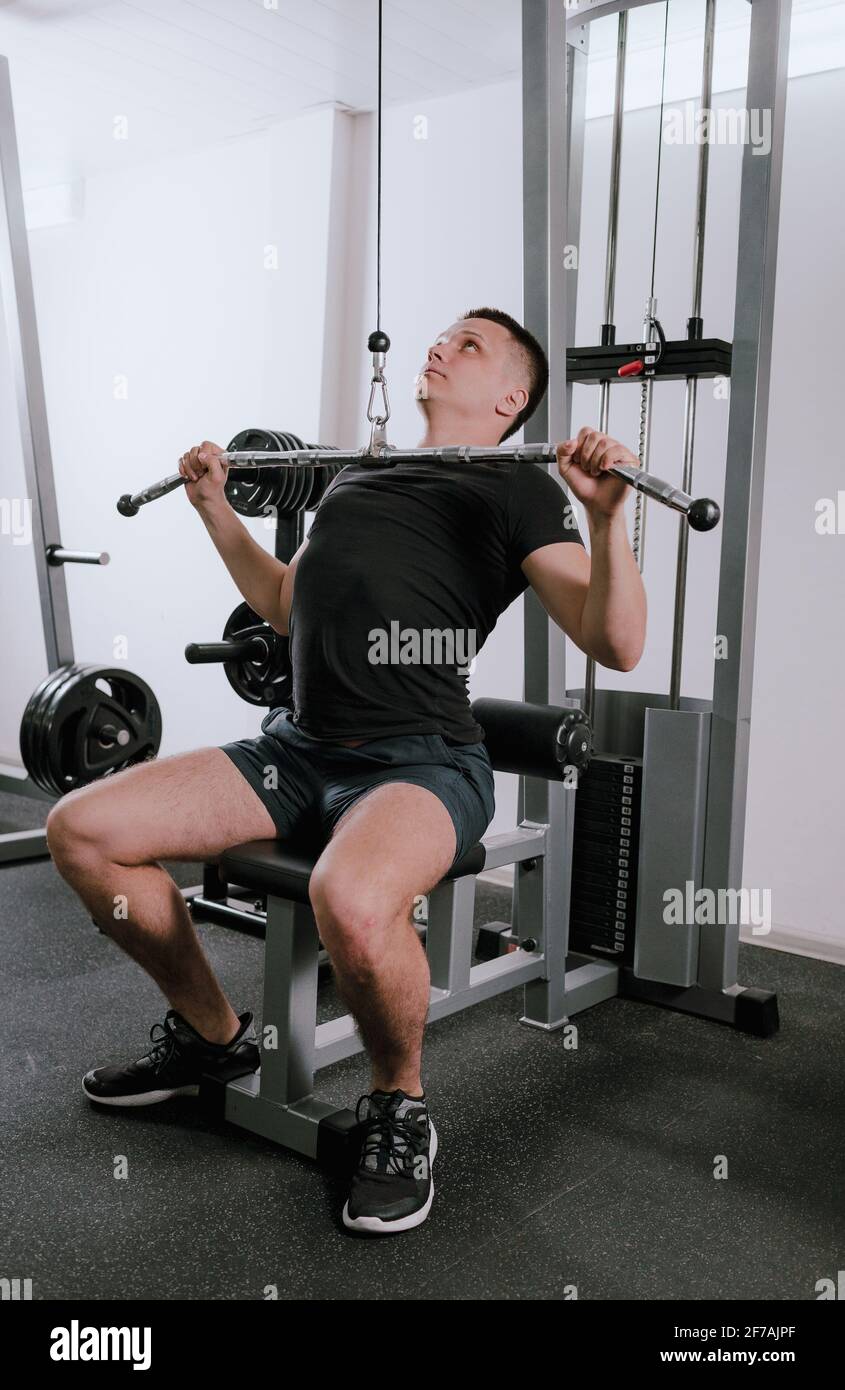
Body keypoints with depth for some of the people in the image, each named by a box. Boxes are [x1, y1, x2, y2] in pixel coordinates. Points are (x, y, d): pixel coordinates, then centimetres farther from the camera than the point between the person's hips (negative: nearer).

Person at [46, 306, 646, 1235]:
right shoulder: (357, 474, 23)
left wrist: (607, 516, -23)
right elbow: (286, 604, 34)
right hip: (299, 748, 7)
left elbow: (614, 646, -9)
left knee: (351, 901, -40)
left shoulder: (516, 491, 2)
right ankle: (210, 1036, 15)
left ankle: (399, 1107, -6)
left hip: (420, 763, -7)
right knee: (79, 830, -6)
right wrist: (213, 507, 32)